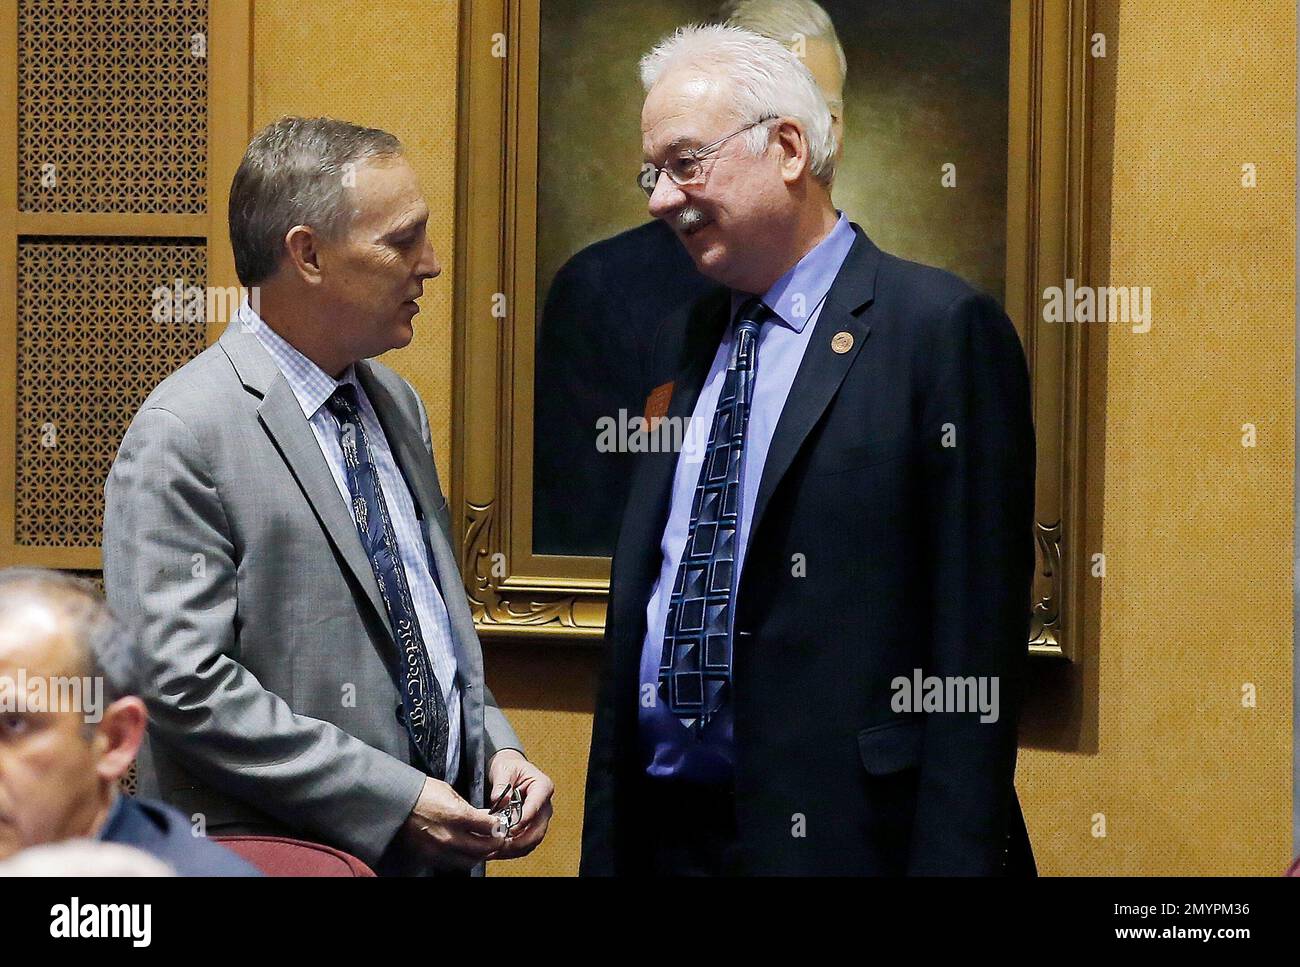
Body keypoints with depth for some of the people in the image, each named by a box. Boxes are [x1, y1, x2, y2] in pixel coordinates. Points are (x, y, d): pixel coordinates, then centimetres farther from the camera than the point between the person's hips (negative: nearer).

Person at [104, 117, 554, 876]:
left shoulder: (398, 404, 10)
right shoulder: (183, 437, -15)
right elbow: (183, 684, -20)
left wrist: (497, 748, 2)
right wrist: (392, 800, -20)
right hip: (287, 855, -7)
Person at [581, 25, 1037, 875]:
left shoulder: (942, 328, -9)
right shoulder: (681, 341, 13)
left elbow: (977, 635, -14)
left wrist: (953, 857, -18)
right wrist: (608, 832, 12)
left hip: (844, 832, -6)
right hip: (656, 827, 7)